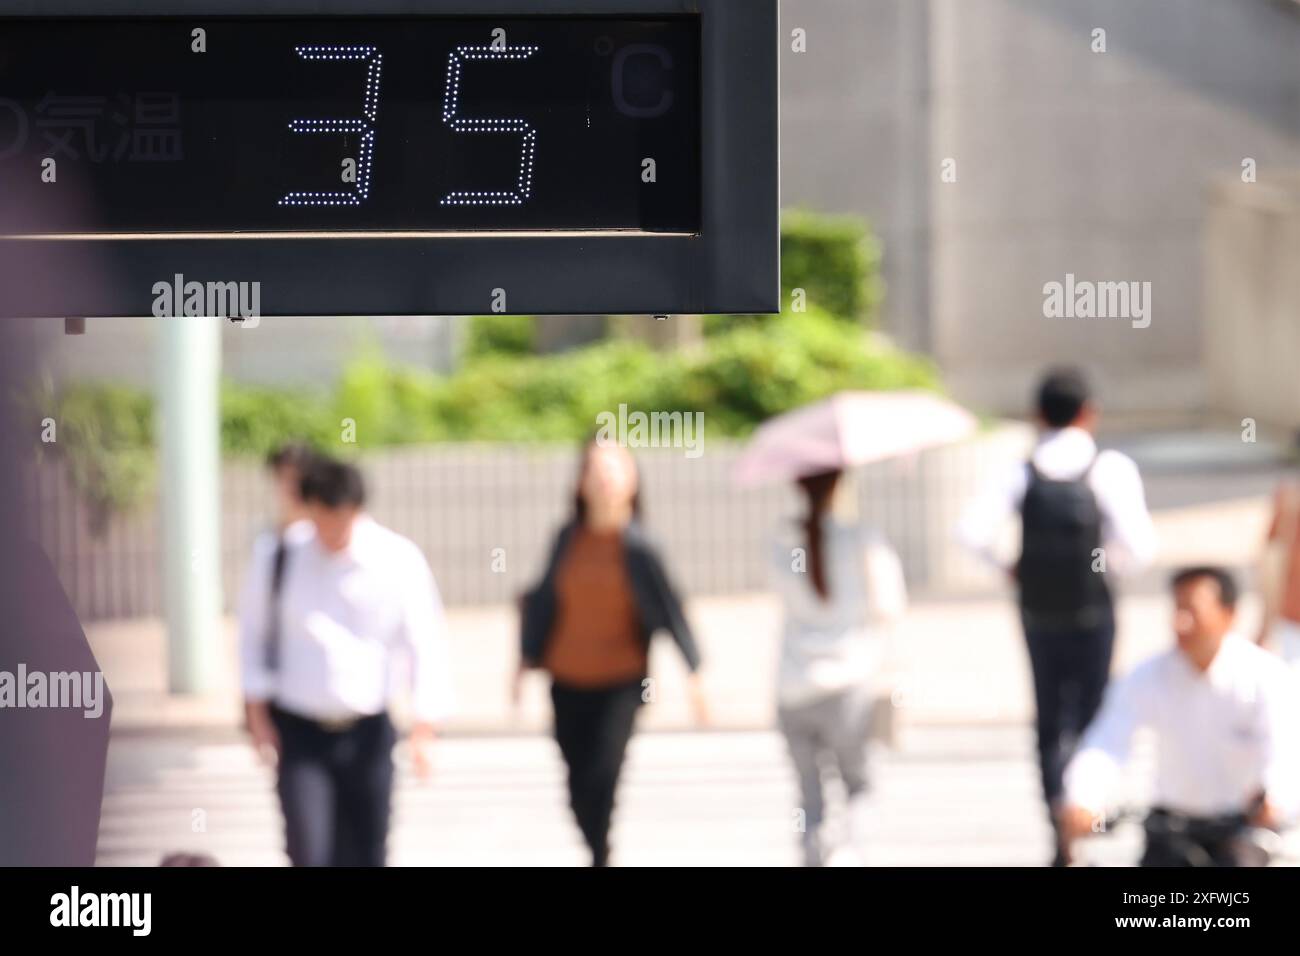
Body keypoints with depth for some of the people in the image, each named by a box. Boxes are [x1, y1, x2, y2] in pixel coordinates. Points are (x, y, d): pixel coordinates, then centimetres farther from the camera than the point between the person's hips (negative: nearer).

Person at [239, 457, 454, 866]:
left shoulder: (398, 560, -8)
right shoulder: (281, 555, -7)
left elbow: (425, 642, -3)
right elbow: (253, 630, 6)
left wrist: (424, 726, -9)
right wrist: (258, 713, 3)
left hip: (367, 732, 1)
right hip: (298, 729, -1)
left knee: (364, 854, 8)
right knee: (309, 854, -10)